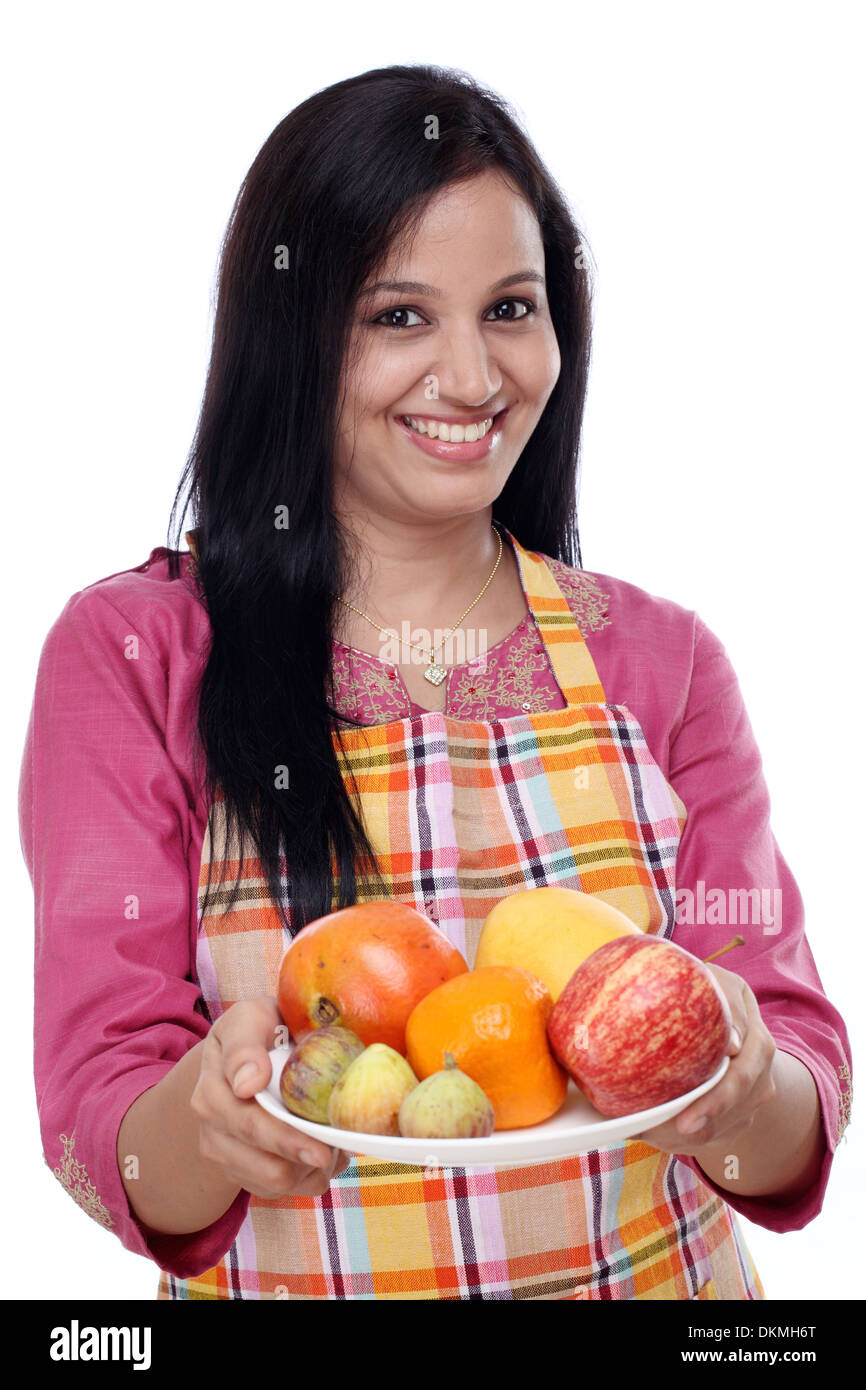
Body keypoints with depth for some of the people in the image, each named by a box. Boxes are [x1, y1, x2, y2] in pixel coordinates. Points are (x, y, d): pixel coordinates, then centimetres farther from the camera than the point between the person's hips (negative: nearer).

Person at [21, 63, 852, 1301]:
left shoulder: (660, 661, -5)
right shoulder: (131, 656, -12)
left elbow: (805, 1100, -7)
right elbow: (104, 1139, -14)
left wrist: (748, 1095, -28)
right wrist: (209, 1118, -34)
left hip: (653, 1279, 2)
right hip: (289, 1285, -1)